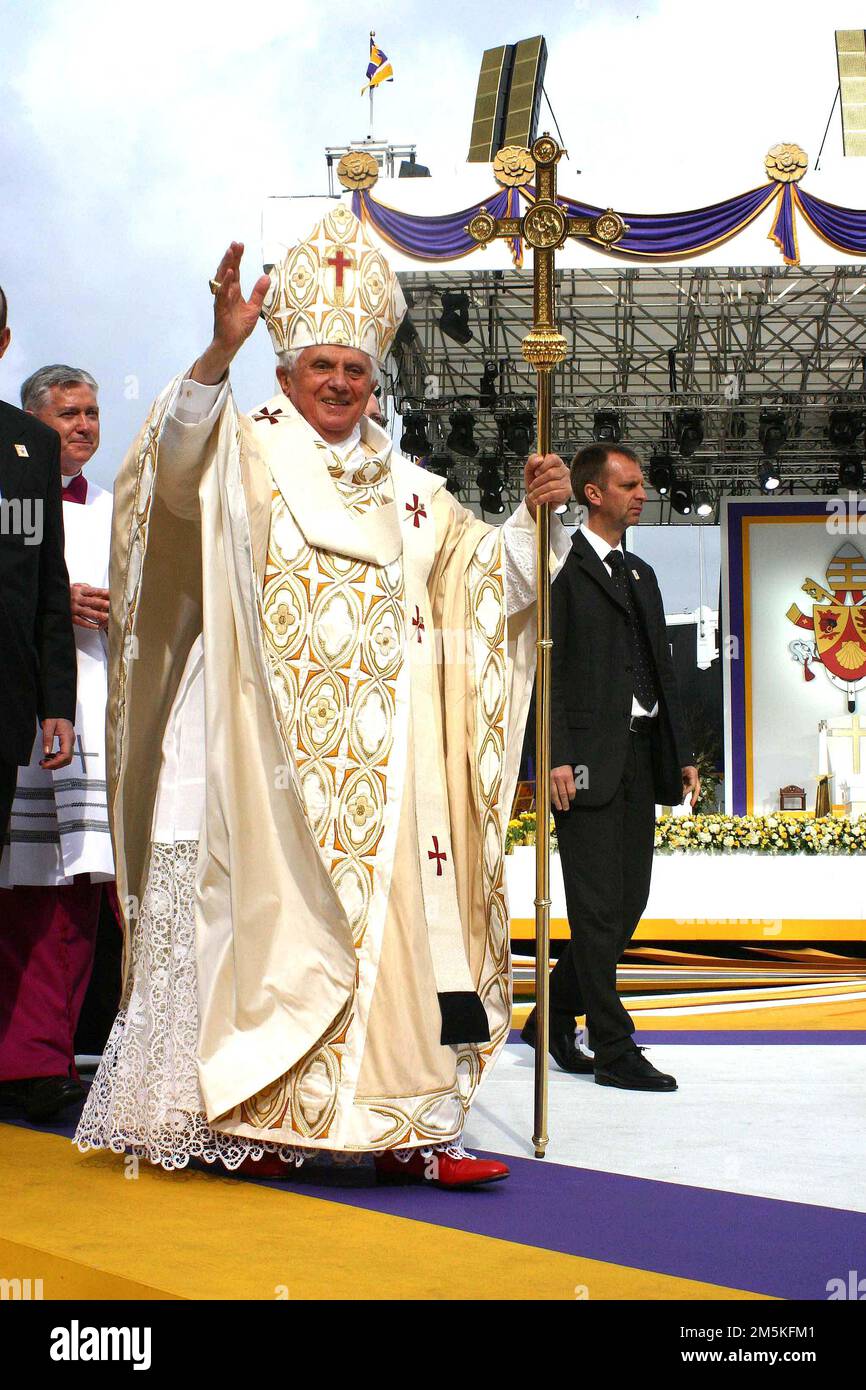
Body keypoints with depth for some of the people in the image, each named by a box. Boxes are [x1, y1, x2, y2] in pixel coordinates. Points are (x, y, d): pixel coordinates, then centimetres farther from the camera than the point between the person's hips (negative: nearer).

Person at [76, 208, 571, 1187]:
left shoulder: (408, 489, 21)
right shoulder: (249, 455, 7)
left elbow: (478, 582, 21)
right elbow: (180, 463, -15)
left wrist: (532, 515, 3)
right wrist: (219, 353, -31)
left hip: (381, 760, 4)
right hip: (272, 747, -4)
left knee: (391, 915, -2)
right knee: (271, 913, -6)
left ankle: (399, 1125, 0)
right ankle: (246, 1117, 2)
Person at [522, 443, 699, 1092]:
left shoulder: (642, 574, 21)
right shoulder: (563, 567, -4)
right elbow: (544, 667, -10)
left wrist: (682, 755, 15)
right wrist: (557, 756, -18)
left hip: (640, 758, 8)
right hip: (589, 758, -8)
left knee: (629, 900, 9)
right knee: (599, 907, -3)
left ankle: (553, 1018, 24)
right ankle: (615, 1050, 3)